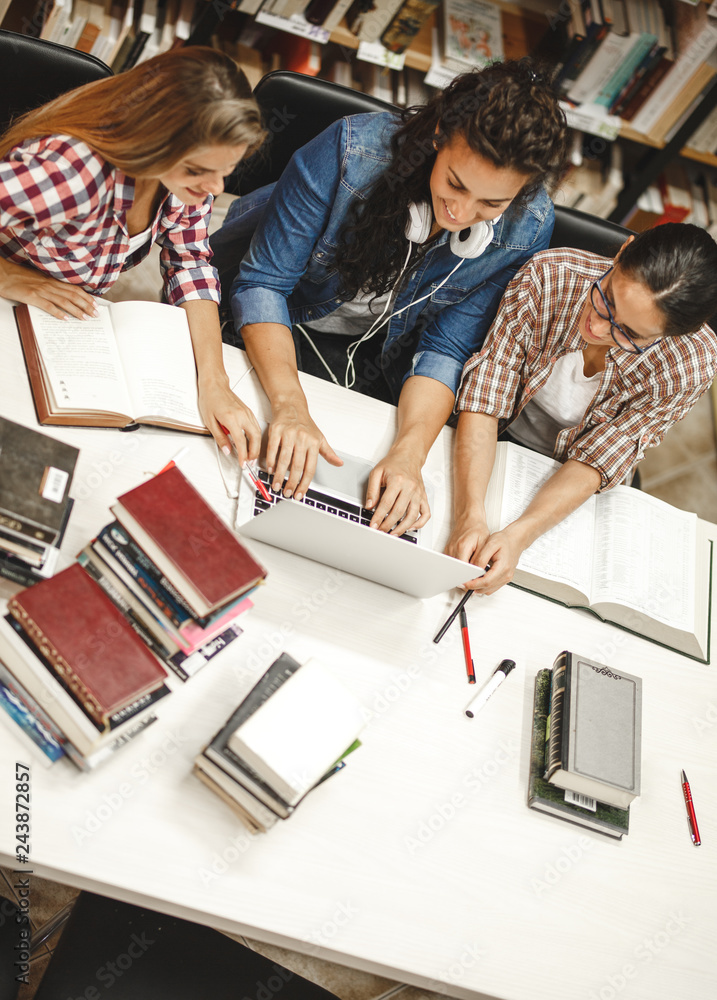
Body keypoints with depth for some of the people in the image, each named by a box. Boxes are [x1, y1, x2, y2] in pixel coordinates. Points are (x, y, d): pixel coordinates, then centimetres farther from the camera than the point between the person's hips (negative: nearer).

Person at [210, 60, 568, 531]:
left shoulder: (526, 229, -23)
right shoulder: (352, 149, -32)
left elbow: (446, 349, -17)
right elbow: (264, 283, -27)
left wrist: (409, 453, -35)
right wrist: (290, 404, -43)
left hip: (381, 357, 2)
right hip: (277, 334, -1)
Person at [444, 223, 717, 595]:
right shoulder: (548, 276, -29)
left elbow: (594, 463, -22)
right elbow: (485, 396, -28)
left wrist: (518, 536, -39)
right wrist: (471, 516, -42)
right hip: (486, 452, -2)